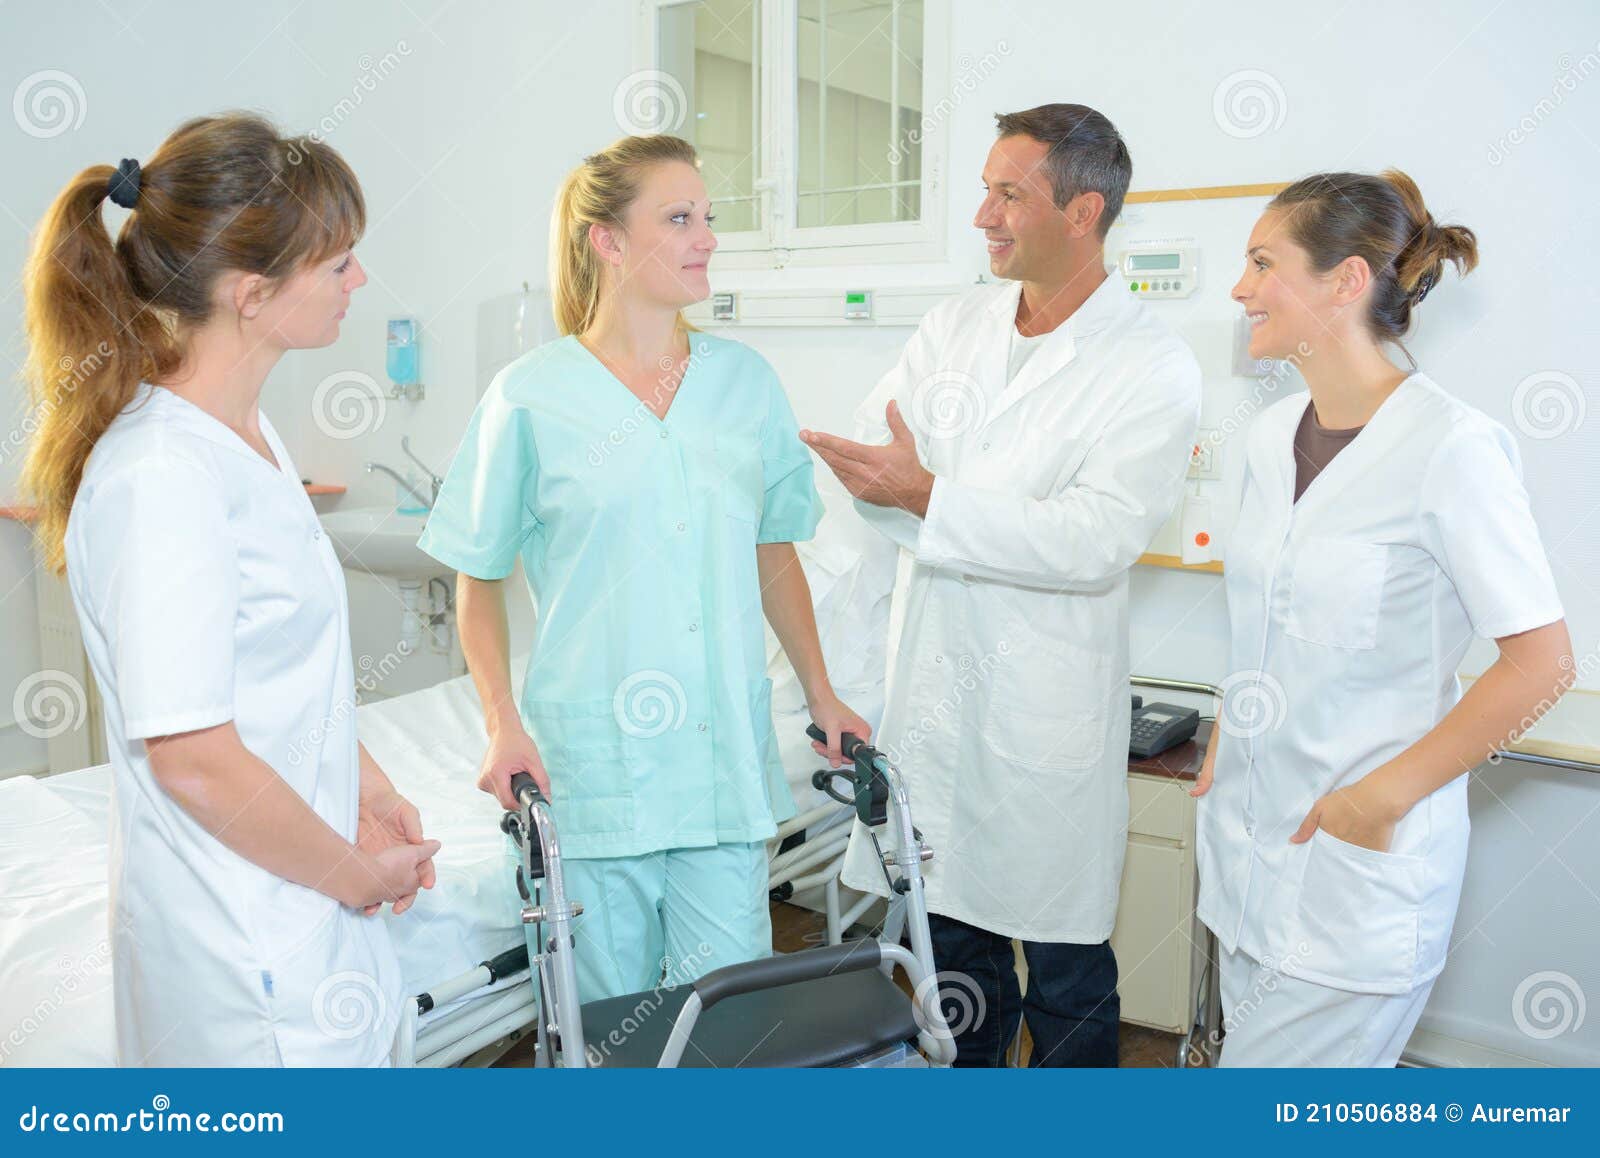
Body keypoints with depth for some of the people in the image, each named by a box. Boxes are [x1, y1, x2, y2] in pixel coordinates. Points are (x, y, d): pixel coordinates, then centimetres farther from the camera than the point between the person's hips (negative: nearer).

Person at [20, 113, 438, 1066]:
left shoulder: (250, 432, 5)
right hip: (247, 944, -9)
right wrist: (359, 875, -12)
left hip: (305, 906, 9)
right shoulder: (159, 478, -25)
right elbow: (195, 761, -24)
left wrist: (369, 789, 6)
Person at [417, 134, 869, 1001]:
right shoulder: (531, 397, -4)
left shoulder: (746, 382, 6)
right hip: (591, 763, -2)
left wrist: (820, 695, 11)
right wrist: (503, 726, -8)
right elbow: (479, 579, 2)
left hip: (727, 759, 3)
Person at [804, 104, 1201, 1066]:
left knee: (1066, 970, 9)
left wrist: (931, 498, -22)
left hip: (1048, 706, -5)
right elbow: (870, 470, -1)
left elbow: (1099, 543, -20)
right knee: (953, 933, 19)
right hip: (934, 681, 5)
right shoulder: (952, 328, 7)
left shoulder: (1153, 366, -10)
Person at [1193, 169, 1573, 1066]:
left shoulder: (1453, 447, -15)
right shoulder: (1276, 432, 8)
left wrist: (1383, 797, -15)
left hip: (1361, 859, -7)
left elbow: (1540, 662, -14)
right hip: (1250, 837, 7)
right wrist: (1223, 748, 11)